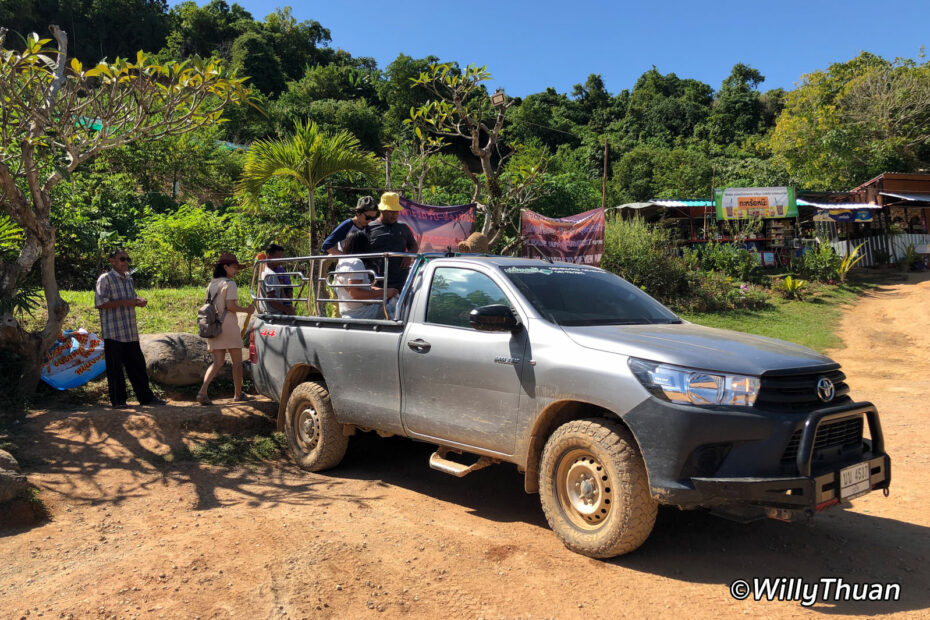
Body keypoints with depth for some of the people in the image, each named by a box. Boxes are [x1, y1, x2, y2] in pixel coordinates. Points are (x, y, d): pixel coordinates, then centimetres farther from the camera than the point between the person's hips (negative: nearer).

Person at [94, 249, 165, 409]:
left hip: (130, 333, 7)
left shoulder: (129, 279, 17)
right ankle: (118, 400, 10)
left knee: (137, 365, 10)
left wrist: (139, 301, 8)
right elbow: (99, 303, -16)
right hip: (113, 333, -7)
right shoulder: (105, 279, -6)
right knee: (115, 368, 0)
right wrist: (124, 302, -20)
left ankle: (146, 397, 16)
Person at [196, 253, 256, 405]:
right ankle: (238, 394, 14)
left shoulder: (211, 285, 14)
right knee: (237, 361, 7)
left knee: (218, 362, 7)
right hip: (228, 324, -7)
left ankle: (202, 391, -10)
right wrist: (247, 309, -6)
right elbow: (230, 306, -18)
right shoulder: (230, 284, -9)